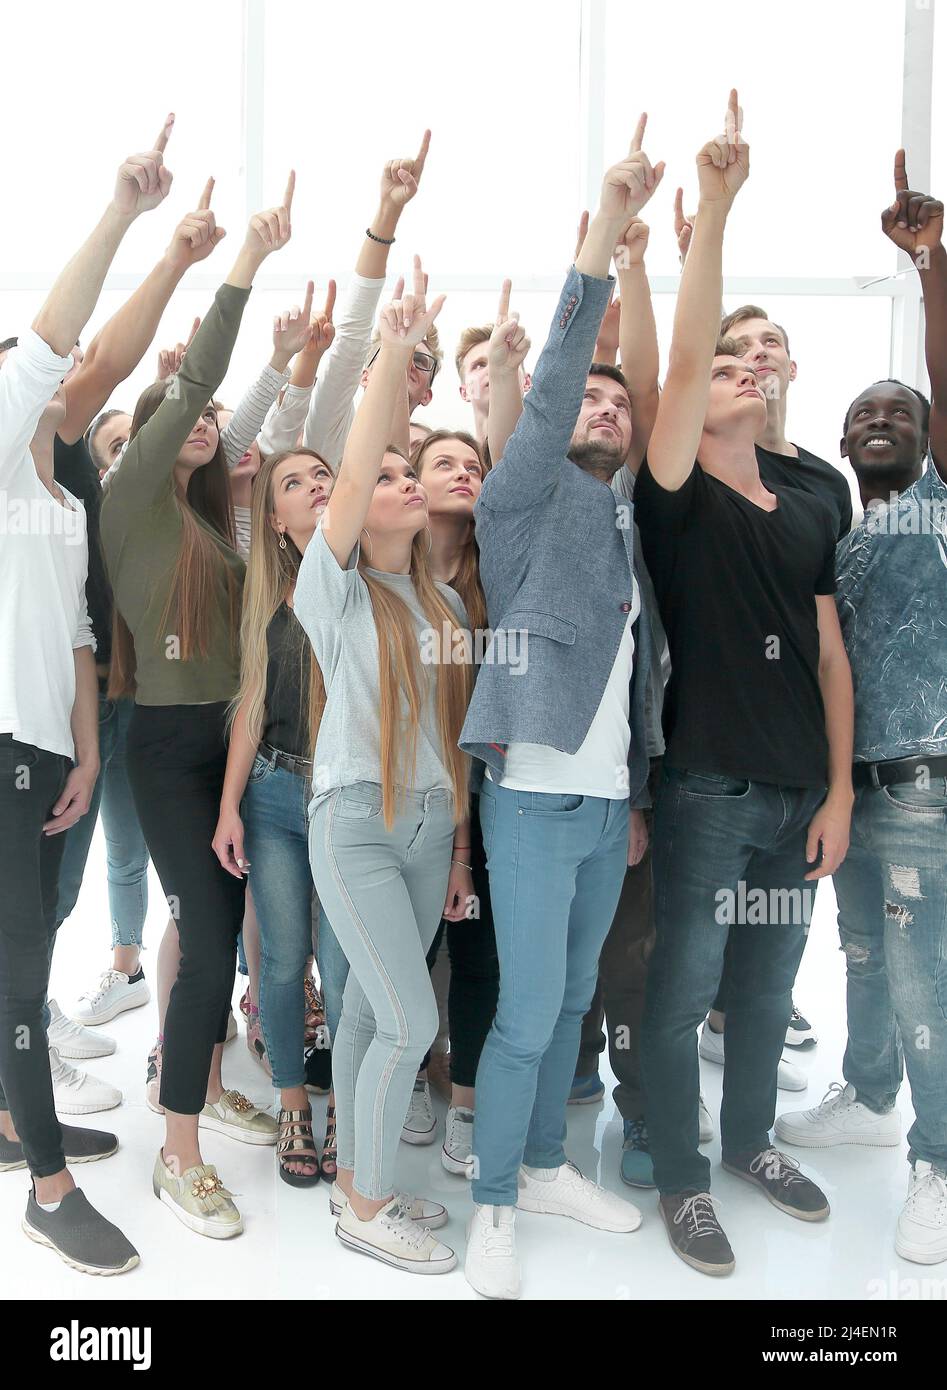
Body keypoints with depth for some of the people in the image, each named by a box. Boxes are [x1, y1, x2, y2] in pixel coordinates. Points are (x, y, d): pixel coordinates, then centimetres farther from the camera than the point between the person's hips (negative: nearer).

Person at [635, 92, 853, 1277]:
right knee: (683, 988, 3)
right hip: (707, 789, -5)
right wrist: (715, 208, -22)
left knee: (769, 987, 18)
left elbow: (829, 654, 8)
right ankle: (679, 1183, 21)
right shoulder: (676, 497, -4)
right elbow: (683, 354, -18)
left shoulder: (808, 514, 11)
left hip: (797, 791, 5)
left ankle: (749, 1143, 38)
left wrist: (839, 788, 4)